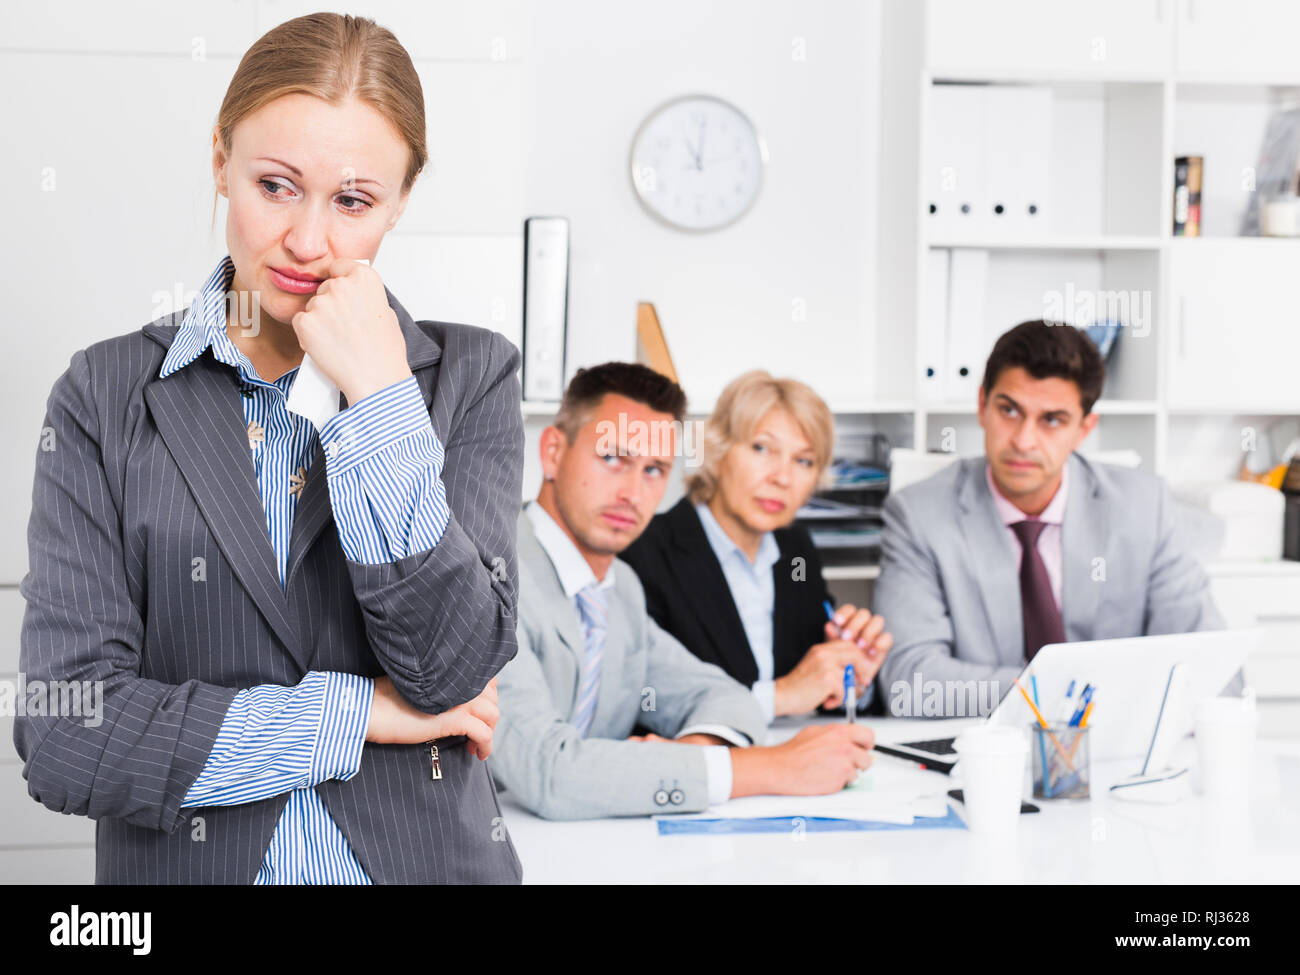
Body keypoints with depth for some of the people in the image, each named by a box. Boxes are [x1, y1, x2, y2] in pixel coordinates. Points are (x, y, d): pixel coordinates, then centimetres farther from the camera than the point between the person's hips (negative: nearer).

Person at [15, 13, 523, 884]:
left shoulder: (470, 377, -4)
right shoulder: (107, 395, -5)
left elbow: (456, 670, -15)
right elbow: (62, 737, -12)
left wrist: (380, 398, -19)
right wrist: (352, 714, -13)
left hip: (425, 855, 1)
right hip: (187, 863, 0)